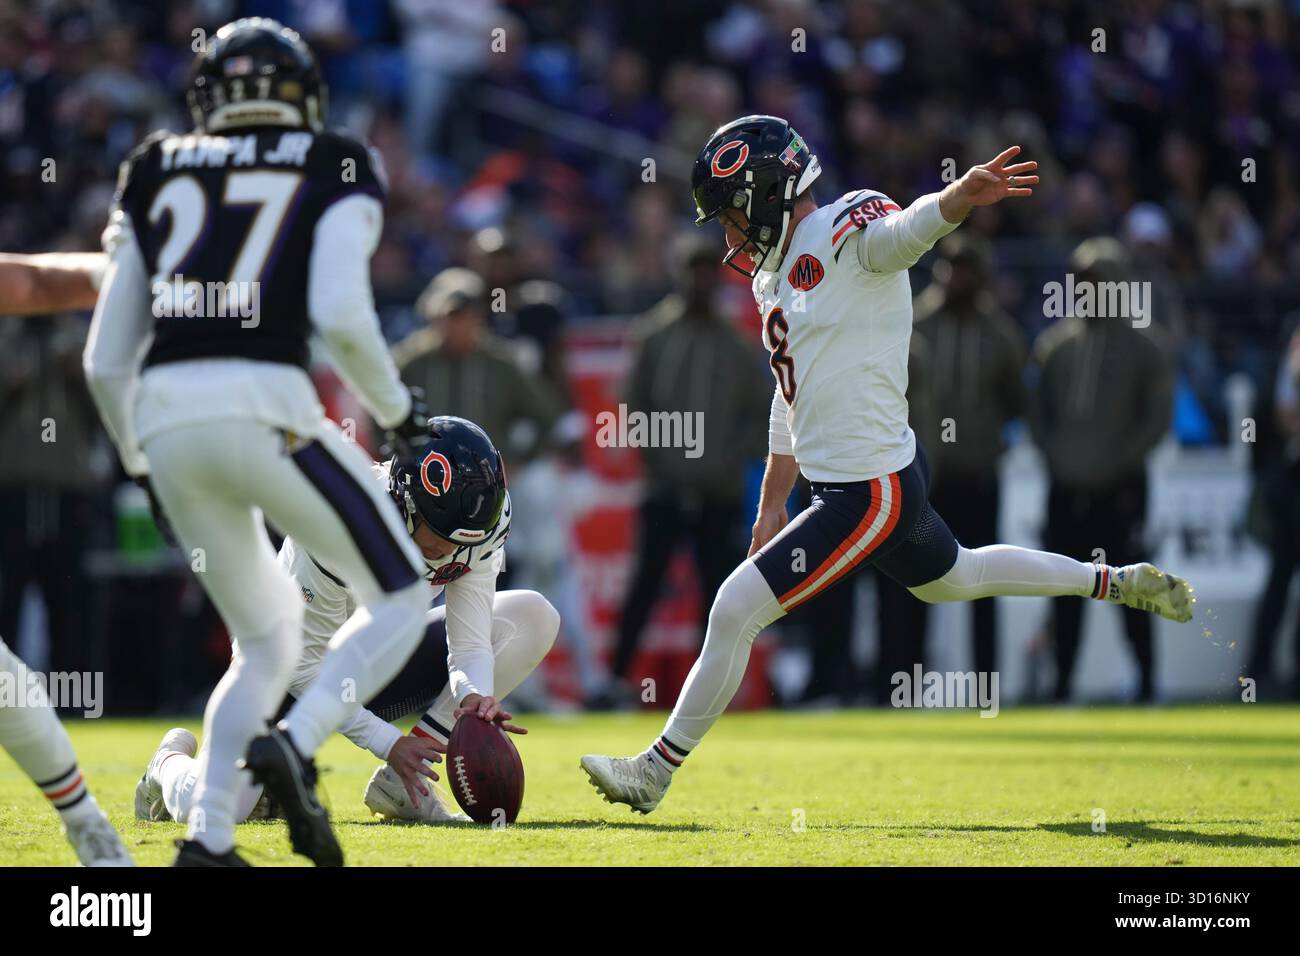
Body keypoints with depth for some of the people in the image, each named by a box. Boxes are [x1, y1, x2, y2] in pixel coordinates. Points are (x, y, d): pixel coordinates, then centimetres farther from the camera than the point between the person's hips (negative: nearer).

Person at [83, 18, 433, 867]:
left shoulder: (159, 178, 20)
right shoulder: (334, 173, 10)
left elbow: (106, 360, 17)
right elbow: (340, 313, -8)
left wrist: (142, 463, 32)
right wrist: (394, 406, 8)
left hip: (163, 416, 5)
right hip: (262, 405, -5)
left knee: (268, 637, 21)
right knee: (402, 598, 11)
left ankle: (208, 836, 6)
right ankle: (292, 746, -13)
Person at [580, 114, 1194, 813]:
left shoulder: (850, 232, -15)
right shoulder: (775, 273, 13)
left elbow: (909, 227, -38)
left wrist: (964, 194, -60)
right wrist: (771, 506, 23)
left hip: (870, 494, -10)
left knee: (735, 608, -7)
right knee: (951, 578, 29)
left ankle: (656, 771, 5)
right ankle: (1117, 583, 43)